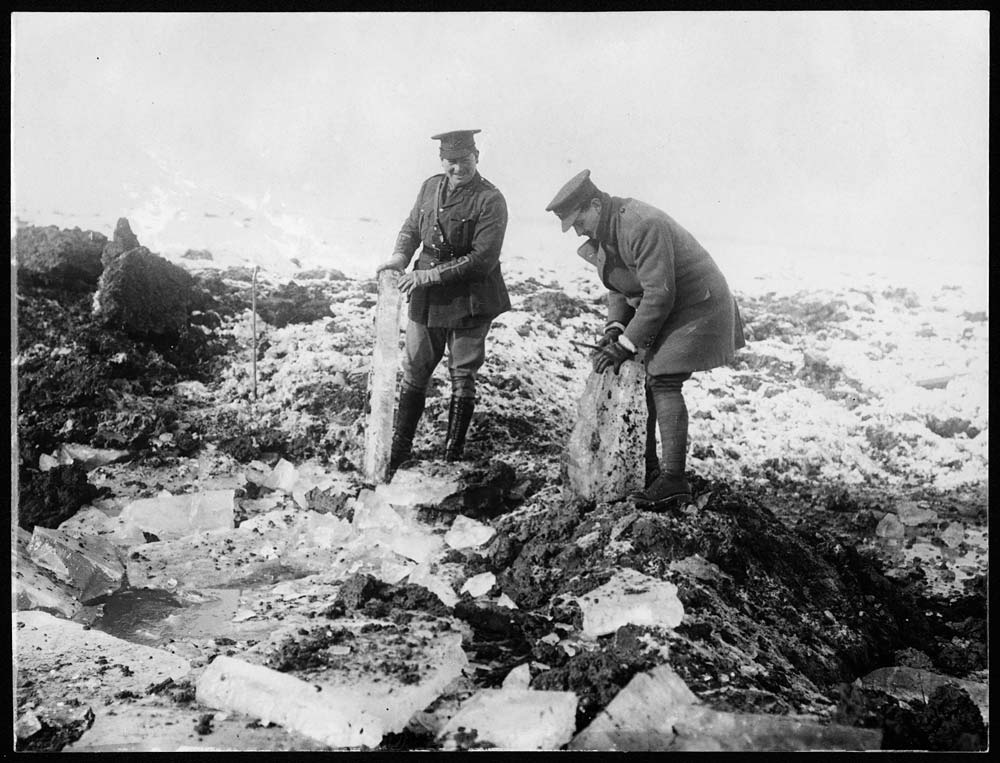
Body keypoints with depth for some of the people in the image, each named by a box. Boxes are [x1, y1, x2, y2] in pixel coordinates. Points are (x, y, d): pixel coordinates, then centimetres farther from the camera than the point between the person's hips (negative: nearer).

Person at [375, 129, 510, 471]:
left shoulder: (490, 201, -13)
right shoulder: (430, 187, 5)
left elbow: (482, 259, -20)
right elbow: (411, 227, 19)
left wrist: (428, 275, -22)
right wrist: (399, 257, -2)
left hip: (470, 301, -5)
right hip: (427, 299, 5)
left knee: (462, 377, 7)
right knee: (413, 373, 10)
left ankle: (453, 455, 20)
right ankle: (397, 452, 20)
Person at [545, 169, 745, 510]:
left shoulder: (643, 227, -29)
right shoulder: (604, 231, 3)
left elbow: (659, 295, -30)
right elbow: (619, 287, 11)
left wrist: (625, 346, -25)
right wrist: (614, 328, -6)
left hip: (694, 306, -9)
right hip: (662, 307, 9)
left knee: (664, 383, -16)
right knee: (643, 383, 5)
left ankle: (674, 480, -15)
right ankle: (646, 468, 15)